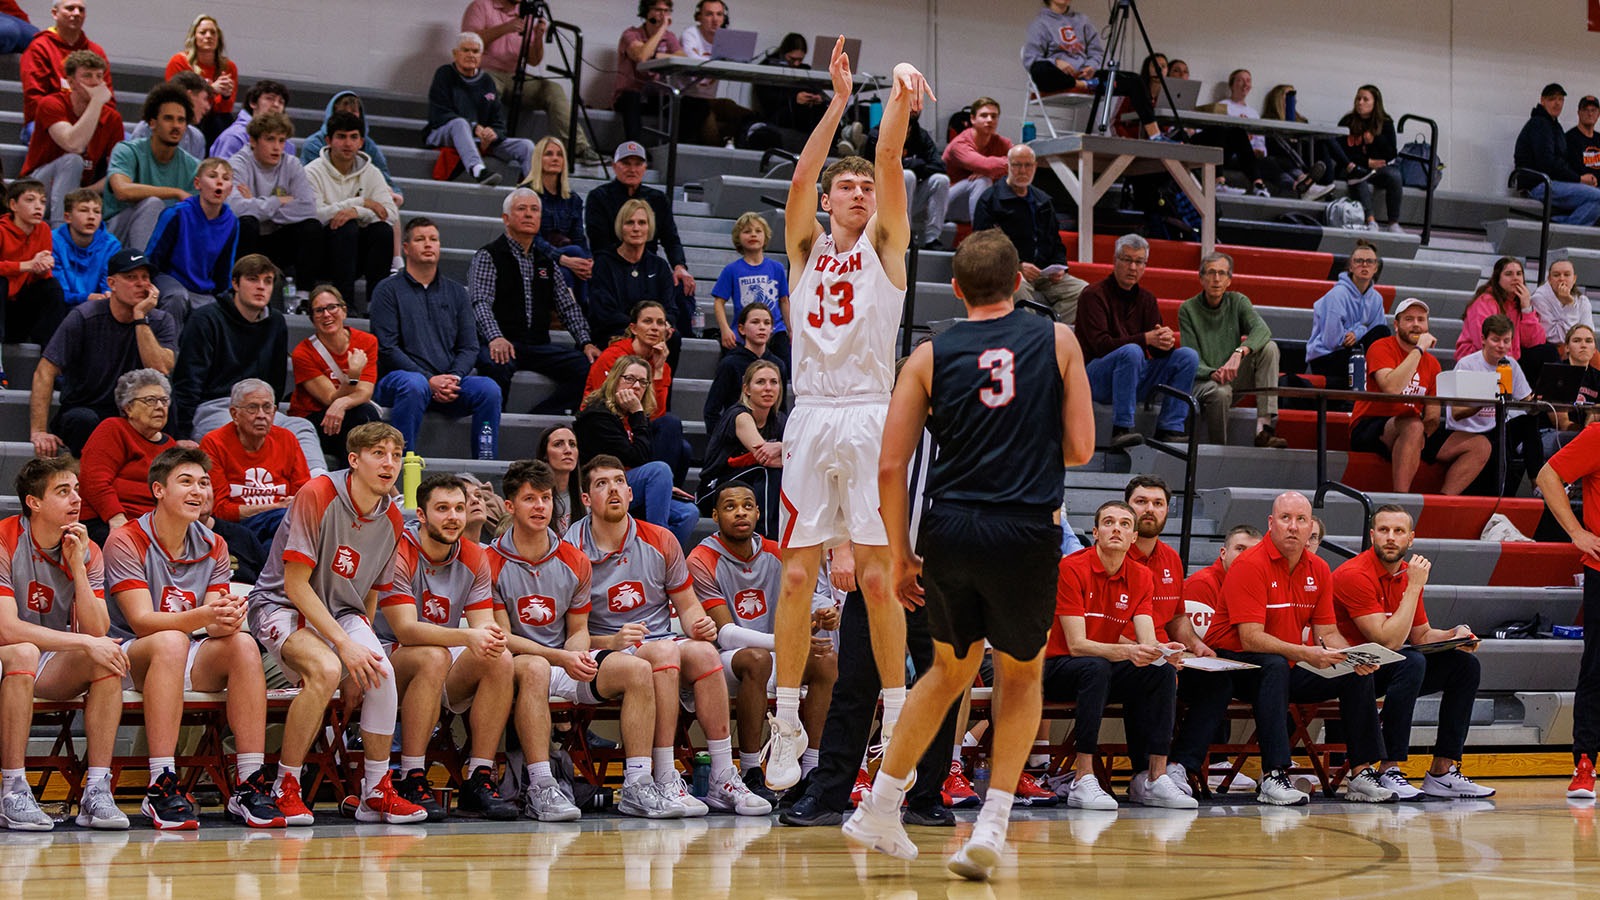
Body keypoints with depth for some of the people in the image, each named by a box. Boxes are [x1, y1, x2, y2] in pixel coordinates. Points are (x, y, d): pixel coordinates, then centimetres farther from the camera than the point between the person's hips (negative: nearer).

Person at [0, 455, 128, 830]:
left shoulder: (87, 552, 1)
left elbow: (98, 632, -9)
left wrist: (77, 566, -18)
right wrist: (86, 642, -26)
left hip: (53, 671, 5)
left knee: (108, 659, -22)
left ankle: (97, 792, -24)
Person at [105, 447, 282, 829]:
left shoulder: (213, 547, 8)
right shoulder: (127, 542, -9)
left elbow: (216, 625, -2)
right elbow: (142, 621, -19)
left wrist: (228, 621, -29)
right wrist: (202, 616, -37)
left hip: (189, 666, 5)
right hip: (130, 661, -5)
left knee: (243, 644, -24)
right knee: (170, 642, -37)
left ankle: (250, 784, -28)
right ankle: (161, 787, -41)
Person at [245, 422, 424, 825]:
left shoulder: (392, 520, 2)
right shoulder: (317, 496, -18)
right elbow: (295, 585, -19)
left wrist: (363, 645, 4)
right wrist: (344, 644, -25)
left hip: (340, 612, 6)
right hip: (282, 607, -6)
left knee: (381, 673, -25)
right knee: (326, 669, -36)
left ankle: (376, 793, -9)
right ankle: (285, 788, -21)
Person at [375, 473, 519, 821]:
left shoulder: (474, 558, 4)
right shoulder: (397, 554, -15)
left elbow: (483, 625, -3)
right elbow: (405, 629, -25)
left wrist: (492, 638, -30)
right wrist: (467, 637, -39)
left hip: (447, 666, 5)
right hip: (389, 657, -5)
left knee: (500, 660, -22)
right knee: (432, 658, -37)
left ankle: (479, 782, -21)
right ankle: (412, 782, -32)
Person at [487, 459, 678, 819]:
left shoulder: (575, 562, 10)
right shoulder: (492, 563, -5)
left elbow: (578, 631, 13)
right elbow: (502, 637, -9)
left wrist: (578, 654, -12)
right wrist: (560, 658, -20)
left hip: (567, 662, 5)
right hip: (514, 664, -5)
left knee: (637, 669, -18)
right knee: (534, 669, -40)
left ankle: (636, 786, -23)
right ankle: (540, 789, -43)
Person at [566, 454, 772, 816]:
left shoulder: (660, 542, 10)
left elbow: (687, 606, 16)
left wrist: (699, 624, -7)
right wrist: (611, 641, -20)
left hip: (663, 647, 4)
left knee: (703, 651, -29)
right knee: (665, 651, -35)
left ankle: (724, 781, -30)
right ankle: (664, 783, -37)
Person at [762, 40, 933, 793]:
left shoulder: (885, 245, 9)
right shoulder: (806, 247, 14)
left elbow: (889, 163, -5)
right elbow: (802, 175, -2)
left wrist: (901, 101, -20)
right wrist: (838, 101, -10)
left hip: (871, 419, -2)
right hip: (812, 419, 2)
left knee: (878, 576, -3)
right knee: (797, 575, 1)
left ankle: (897, 725, 3)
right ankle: (786, 727, 7)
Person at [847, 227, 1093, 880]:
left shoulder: (930, 357, 7)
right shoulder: (1058, 342, 5)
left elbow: (890, 468, 2)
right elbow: (1079, 449, 3)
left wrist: (900, 554, 12)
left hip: (948, 530, 2)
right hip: (1028, 531, -2)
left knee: (951, 668, 25)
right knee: (1022, 676, 20)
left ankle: (879, 808, 25)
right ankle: (991, 827, 7)